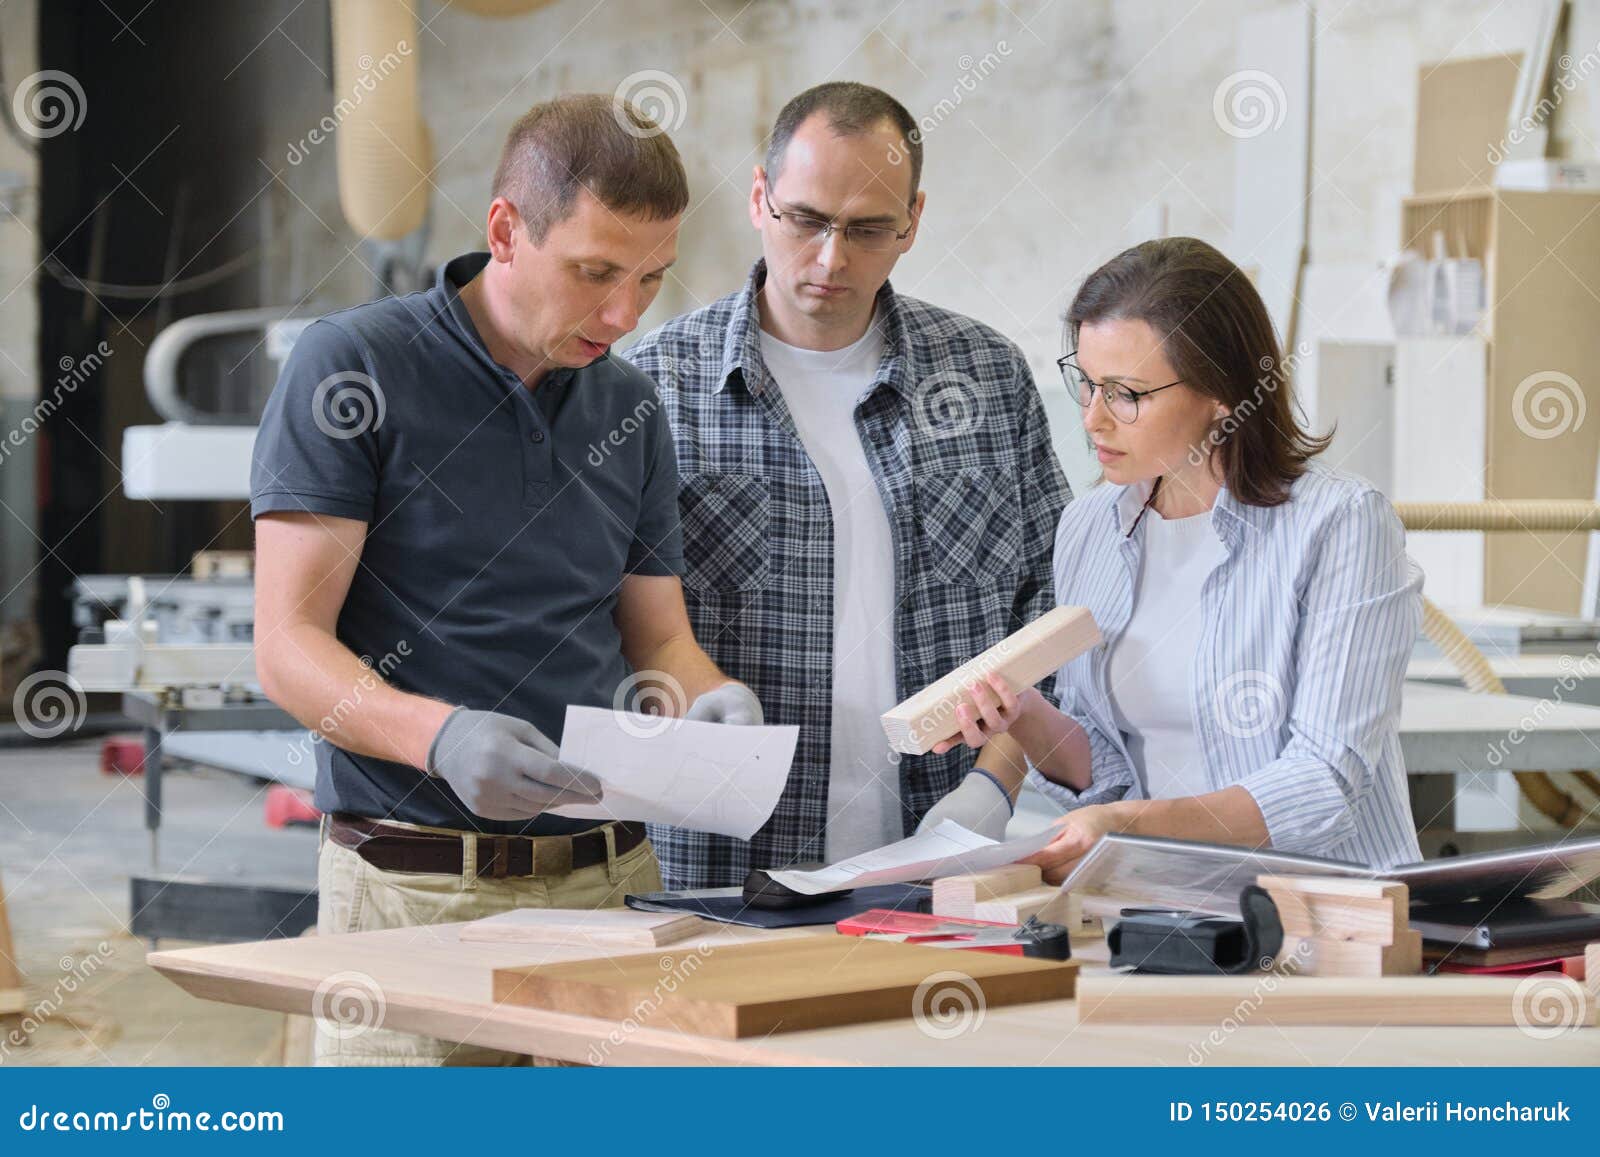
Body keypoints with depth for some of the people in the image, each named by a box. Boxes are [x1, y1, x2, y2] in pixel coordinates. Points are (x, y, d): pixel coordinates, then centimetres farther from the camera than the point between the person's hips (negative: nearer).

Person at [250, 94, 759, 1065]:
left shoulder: (632, 410, 12)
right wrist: (440, 736, -27)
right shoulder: (355, 366, -5)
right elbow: (289, 642, -10)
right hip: (416, 885, -5)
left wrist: (711, 702, -7)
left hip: (610, 875, 5)